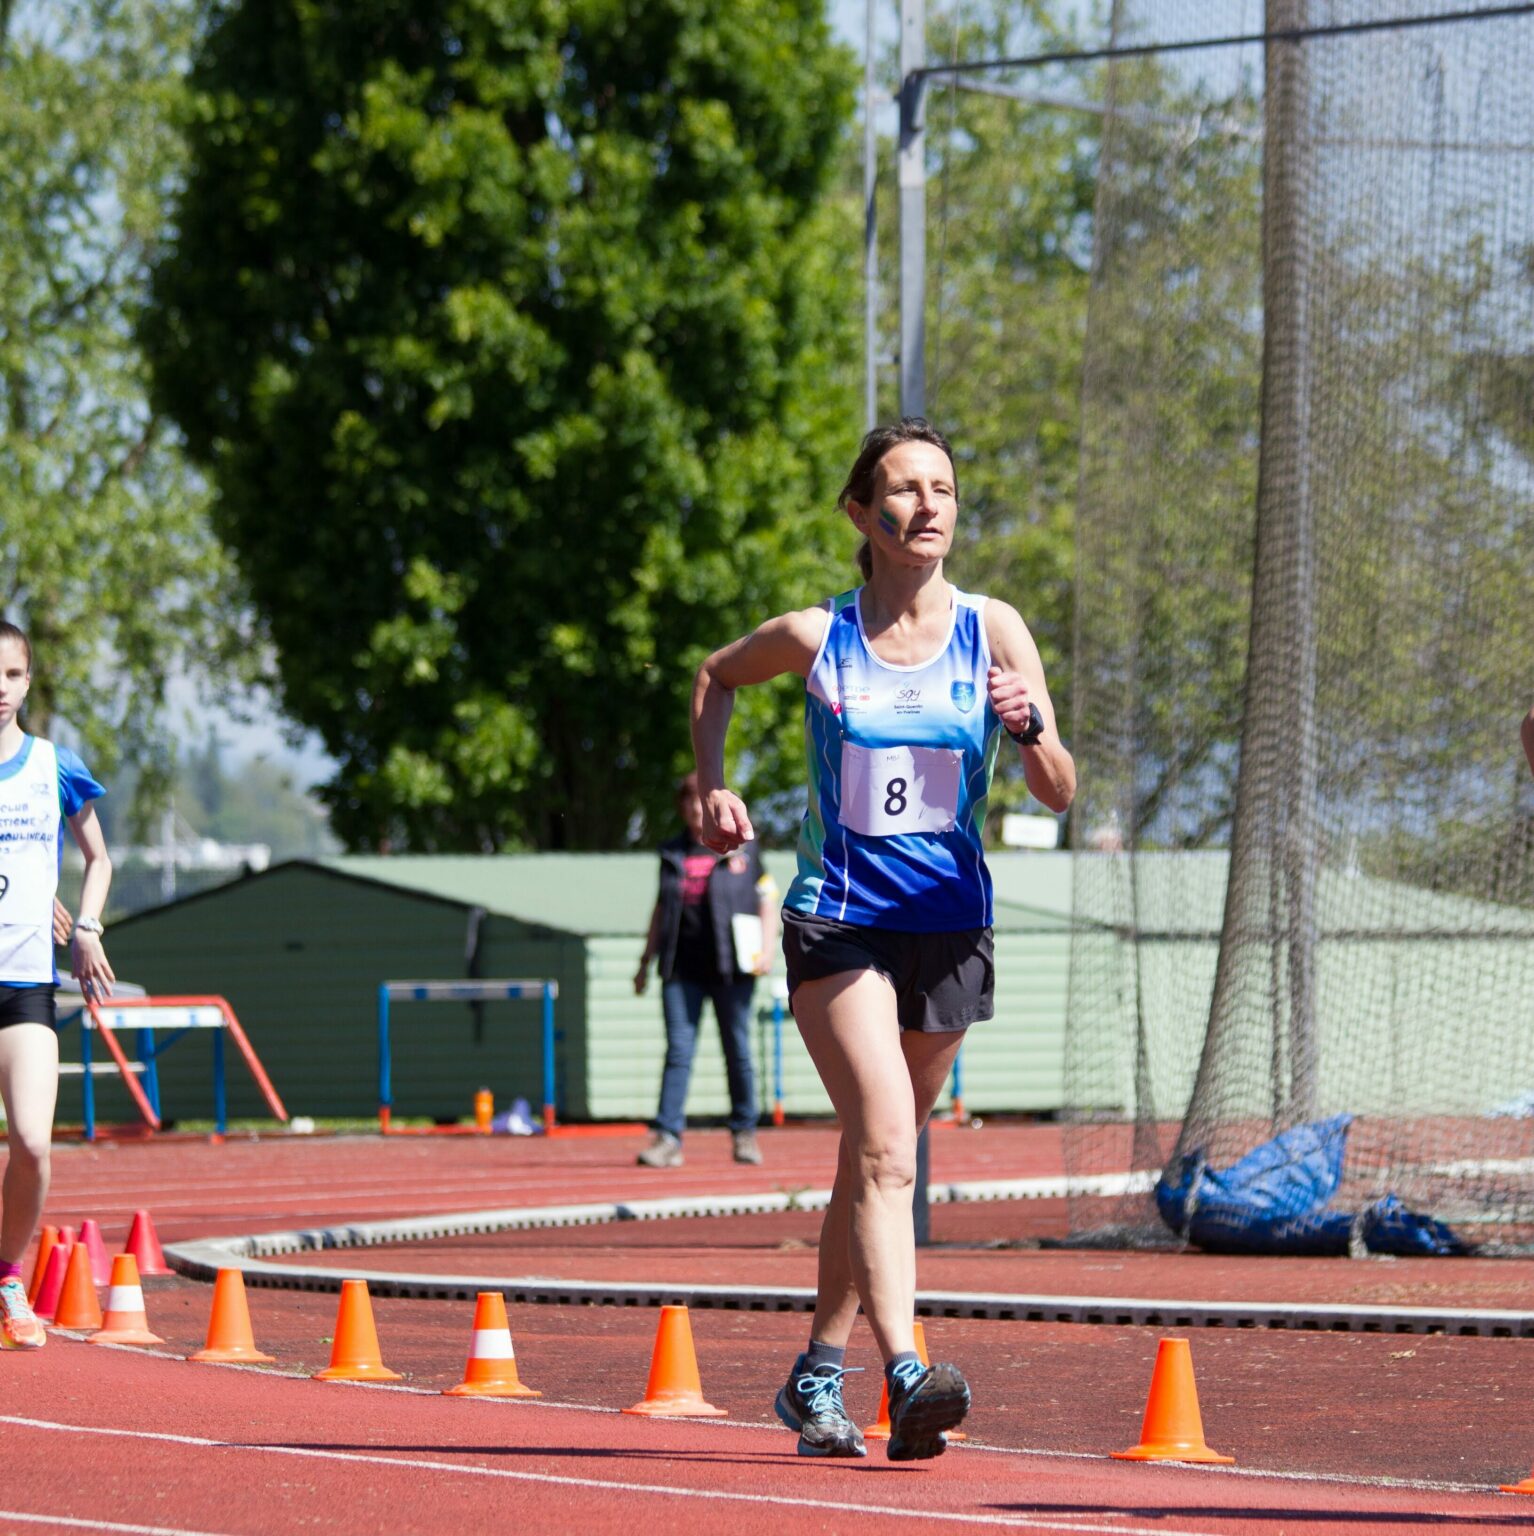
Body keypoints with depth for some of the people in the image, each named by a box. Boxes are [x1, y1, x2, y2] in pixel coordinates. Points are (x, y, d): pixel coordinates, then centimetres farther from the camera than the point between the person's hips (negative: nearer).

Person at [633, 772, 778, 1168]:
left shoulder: (744, 850, 5)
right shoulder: (673, 854, 14)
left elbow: (768, 905, 7)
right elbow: (661, 910, 21)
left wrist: (765, 950, -6)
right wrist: (646, 961, 18)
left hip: (731, 969, -2)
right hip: (682, 969, 2)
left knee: (738, 1052, 4)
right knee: (678, 1050, -4)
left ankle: (744, 1133, 15)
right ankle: (667, 1139, -8)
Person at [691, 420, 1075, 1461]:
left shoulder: (994, 632, 0)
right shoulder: (816, 637, -2)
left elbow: (1060, 795, -4)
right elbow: (716, 679, 20)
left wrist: (1031, 727, -24)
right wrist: (713, 789, 7)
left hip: (952, 929, 3)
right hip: (837, 921, -3)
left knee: (879, 1157, 12)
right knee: (884, 1150, -19)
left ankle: (818, 1376, 26)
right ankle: (906, 1375, -31)